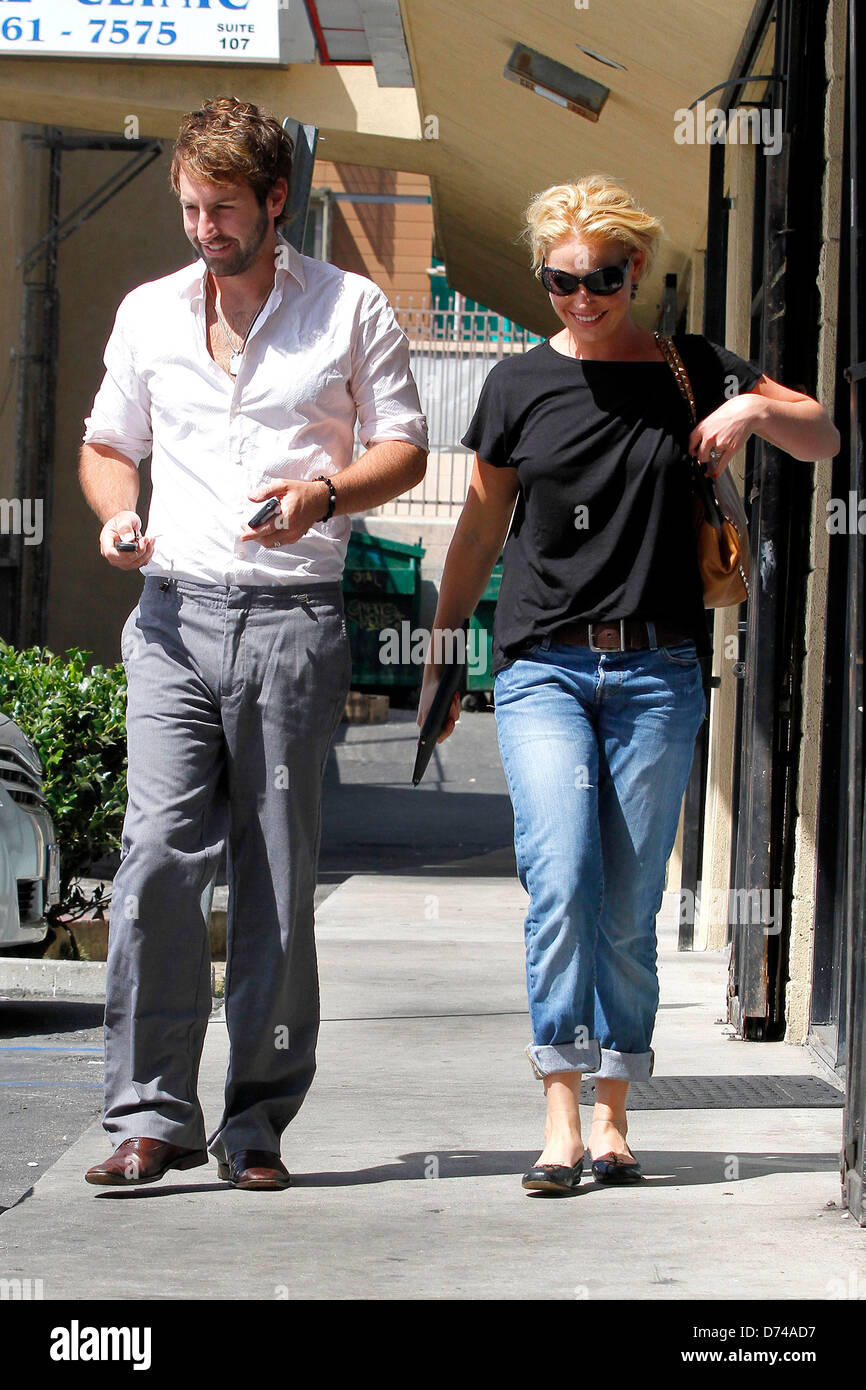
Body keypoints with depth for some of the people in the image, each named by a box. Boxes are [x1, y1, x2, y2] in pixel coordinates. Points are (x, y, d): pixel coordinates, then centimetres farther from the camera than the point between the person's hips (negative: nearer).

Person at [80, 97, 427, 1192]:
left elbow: (403, 448, 6)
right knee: (158, 855, -13)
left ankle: (257, 1122, 8)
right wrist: (116, 514, 1)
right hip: (176, 615, 2)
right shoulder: (149, 314, 14)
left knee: (278, 878, 0)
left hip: (293, 618, -2)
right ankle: (153, 1117, -9)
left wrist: (324, 496, -14)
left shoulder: (351, 310, 6)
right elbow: (107, 443, 23)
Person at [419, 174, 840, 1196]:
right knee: (561, 883, -17)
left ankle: (611, 1121, 11)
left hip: (657, 671, 1)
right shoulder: (520, 383, 6)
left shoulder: (691, 372, 7)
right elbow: (480, 528, 15)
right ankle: (560, 1120, -15)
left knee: (629, 910, 1)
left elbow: (824, 441, 12)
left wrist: (755, 408, -9)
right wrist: (439, 656, 16)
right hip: (543, 665, -1)